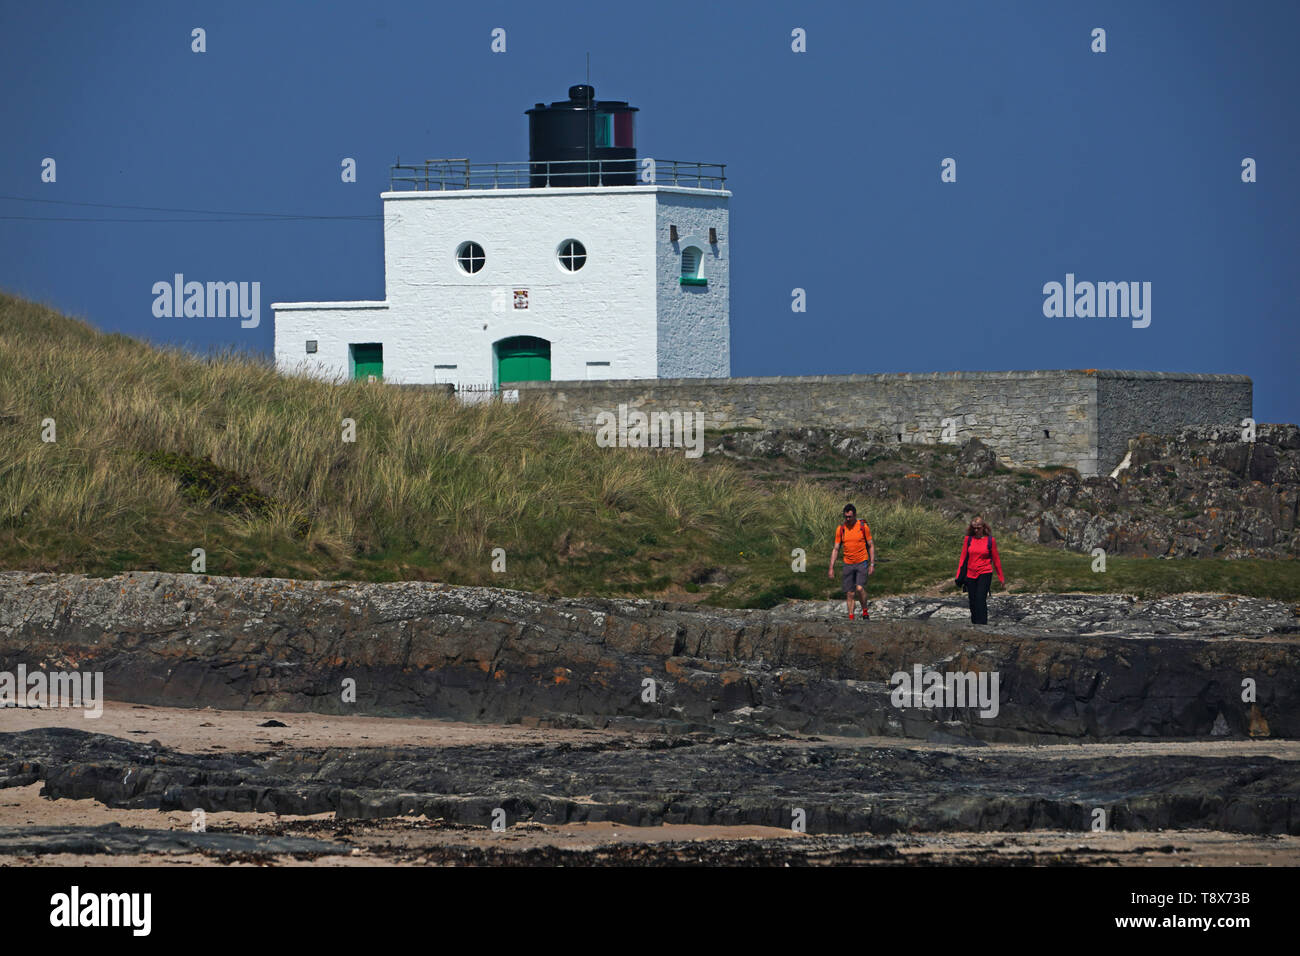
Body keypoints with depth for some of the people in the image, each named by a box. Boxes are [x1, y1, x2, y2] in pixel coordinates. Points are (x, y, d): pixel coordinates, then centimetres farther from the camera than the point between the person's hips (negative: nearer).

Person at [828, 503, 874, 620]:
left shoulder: (863, 527, -4)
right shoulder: (840, 529, 1)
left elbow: (871, 546, 2)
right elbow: (835, 549, 5)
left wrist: (872, 564, -5)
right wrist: (831, 568, 0)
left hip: (862, 563, -3)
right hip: (848, 565, 3)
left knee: (860, 588, -19)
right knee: (849, 593, 1)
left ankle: (865, 611, 2)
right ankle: (851, 618, 6)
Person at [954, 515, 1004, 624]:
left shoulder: (990, 540, -1)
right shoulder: (968, 539, 4)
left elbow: (996, 560, 5)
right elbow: (963, 558, 8)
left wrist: (1001, 578, 10)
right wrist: (959, 576, 6)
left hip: (985, 573, -3)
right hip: (970, 574, 3)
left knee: (981, 600, -15)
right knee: (973, 602, 7)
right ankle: (974, 623, 19)